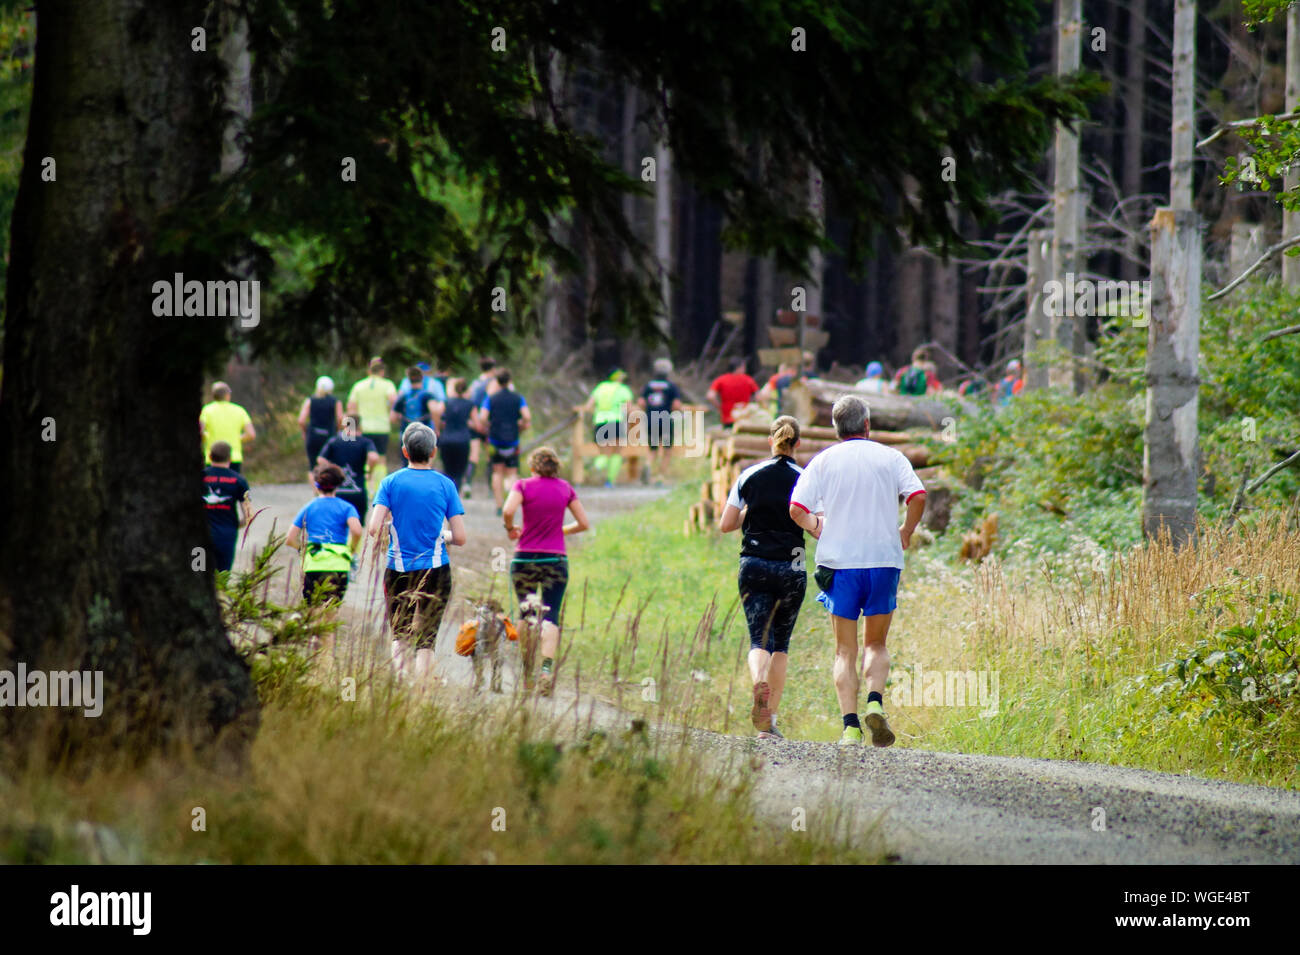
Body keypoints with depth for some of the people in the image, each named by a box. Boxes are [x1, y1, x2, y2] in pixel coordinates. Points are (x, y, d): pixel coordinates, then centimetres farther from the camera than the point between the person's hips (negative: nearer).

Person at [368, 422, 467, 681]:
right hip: (435, 571, -1)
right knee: (426, 640, 5)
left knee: (400, 635, 12)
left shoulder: (391, 482, -1)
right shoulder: (445, 485, -1)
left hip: (399, 570, 1)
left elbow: (374, 529, -10)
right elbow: (460, 538, -3)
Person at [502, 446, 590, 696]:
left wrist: (510, 530, 0)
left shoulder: (524, 486, -2)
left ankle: (526, 673, 18)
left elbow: (508, 511, -19)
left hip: (525, 559, 0)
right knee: (550, 617, -4)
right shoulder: (565, 488, 6)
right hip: (555, 560, 1)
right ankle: (547, 666, -25)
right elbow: (584, 523, 9)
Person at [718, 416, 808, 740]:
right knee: (781, 643, 13)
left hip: (754, 565, 0)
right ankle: (770, 719, 11)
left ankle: (759, 683, -36)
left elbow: (725, 525, 5)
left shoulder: (749, 476, 3)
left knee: (760, 640, -2)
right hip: (791, 568, 0)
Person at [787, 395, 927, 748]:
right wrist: (905, 532, 8)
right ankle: (875, 701, -13)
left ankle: (850, 724, -9)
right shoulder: (890, 457, 4)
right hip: (883, 560, 0)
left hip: (840, 563, 0)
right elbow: (918, 496, -9)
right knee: (875, 644, 13)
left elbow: (797, 509, -4)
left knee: (845, 651, 4)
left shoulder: (823, 461, 5)